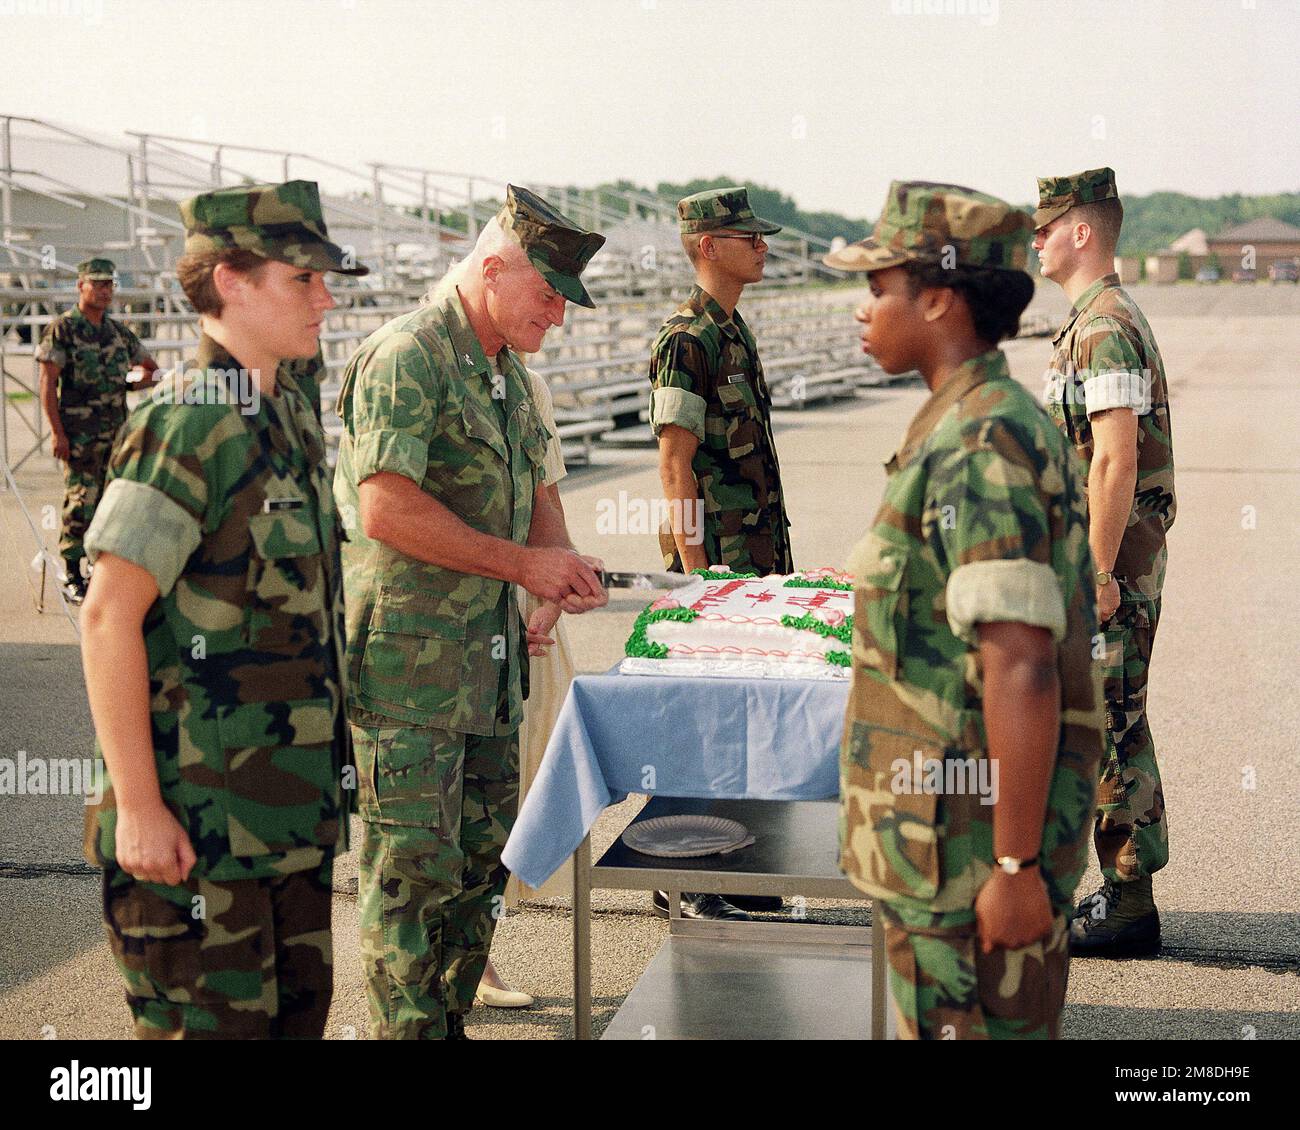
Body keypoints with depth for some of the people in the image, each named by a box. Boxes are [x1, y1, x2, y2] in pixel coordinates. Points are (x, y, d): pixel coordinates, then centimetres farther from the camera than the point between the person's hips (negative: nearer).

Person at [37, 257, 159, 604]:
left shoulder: (118, 331, 11)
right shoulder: (63, 329, -4)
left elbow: (152, 370, 22)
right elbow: (48, 384, -8)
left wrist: (126, 386, 3)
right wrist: (57, 432, -15)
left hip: (117, 432, 5)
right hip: (79, 435, -5)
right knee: (80, 504, -6)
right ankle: (72, 577, 2)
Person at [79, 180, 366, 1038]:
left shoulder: (290, 415, 10)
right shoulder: (186, 427, -17)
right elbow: (109, 619, -20)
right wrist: (138, 808, -21)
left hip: (292, 800, 9)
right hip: (203, 815, -8)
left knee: (299, 1010, 17)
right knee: (215, 1021, 3)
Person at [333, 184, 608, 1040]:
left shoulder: (508, 372, 16)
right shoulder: (405, 358, -14)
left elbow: (533, 493, 23)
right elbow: (387, 509, -23)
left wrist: (562, 568, 2)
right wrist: (522, 562, -20)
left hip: (491, 663, 9)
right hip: (410, 664, -9)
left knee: (483, 858, 15)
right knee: (415, 867, -3)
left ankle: (453, 1017, 28)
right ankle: (410, 1027, 7)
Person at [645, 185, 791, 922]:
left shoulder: (734, 331, 16)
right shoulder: (687, 340, -13)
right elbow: (676, 463, -17)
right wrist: (696, 574, -19)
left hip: (756, 552, 9)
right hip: (717, 552, -9)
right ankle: (683, 881, 7)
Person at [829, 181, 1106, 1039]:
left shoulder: (978, 450, -21)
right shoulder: (996, 428, 12)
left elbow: (1023, 673, -25)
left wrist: (1017, 867, -23)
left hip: (974, 839, -10)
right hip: (955, 836, 10)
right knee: (939, 1018, 20)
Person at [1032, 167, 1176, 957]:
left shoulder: (1105, 329, -17)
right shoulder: (1102, 320, 16)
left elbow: (1116, 462, -23)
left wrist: (1099, 574, -22)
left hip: (1113, 560, -10)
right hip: (1104, 555, 10)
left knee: (1113, 729, -4)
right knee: (1109, 727, 14)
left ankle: (1129, 907, 5)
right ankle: (1124, 891, 22)